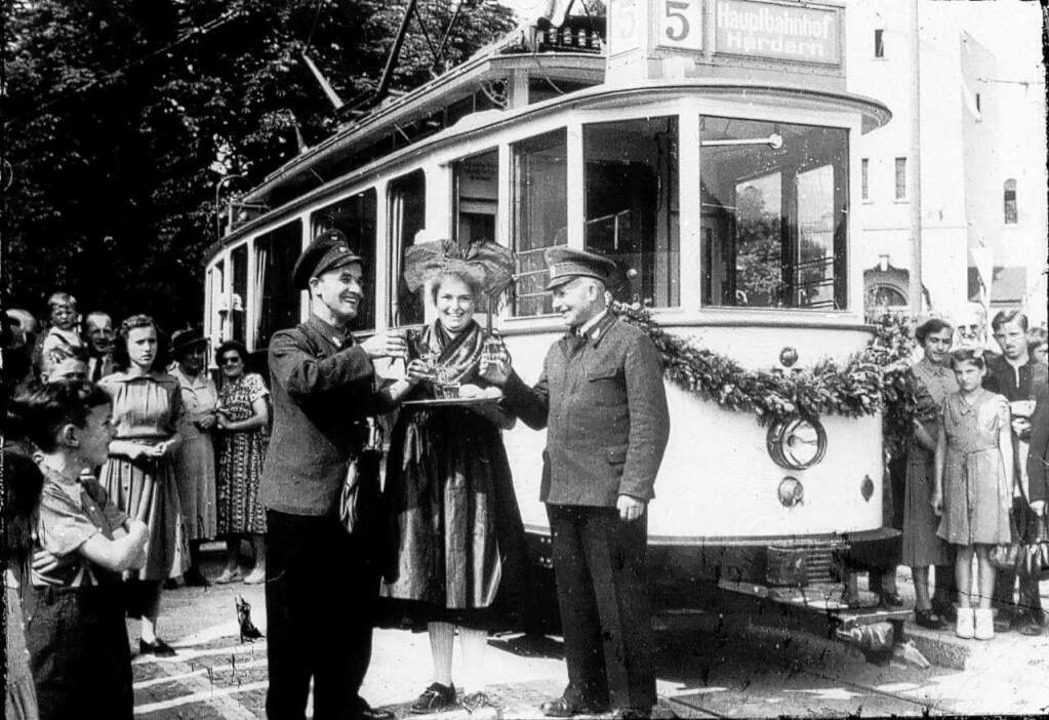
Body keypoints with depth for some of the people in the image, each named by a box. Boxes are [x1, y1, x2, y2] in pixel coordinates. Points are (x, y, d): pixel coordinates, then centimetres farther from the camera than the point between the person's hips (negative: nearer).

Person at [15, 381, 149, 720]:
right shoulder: (43, 497, -21)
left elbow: (137, 558, 0)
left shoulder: (91, 488, 6)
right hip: (65, 625, -8)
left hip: (107, 617, 8)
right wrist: (139, 530, -8)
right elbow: (119, 558, -29)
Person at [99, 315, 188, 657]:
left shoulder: (170, 385, 6)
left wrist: (170, 445, -8)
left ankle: (148, 633, 14)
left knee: (156, 551, 5)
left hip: (158, 473, 3)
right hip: (121, 472, -3)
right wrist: (127, 448, -14)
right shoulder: (109, 385, -1)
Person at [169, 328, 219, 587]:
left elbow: (218, 412, 21)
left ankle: (193, 568, 14)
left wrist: (213, 419, 0)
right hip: (176, 451, -6)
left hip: (203, 452, 6)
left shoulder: (207, 381, 16)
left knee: (200, 507, 7)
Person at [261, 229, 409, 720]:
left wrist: (393, 393, 8)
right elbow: (302, 379, -25)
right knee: (296, 620, 1)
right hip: (300, 501, -6)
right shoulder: (289, 342, -3)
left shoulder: (354, 352, 16)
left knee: (351, 614, 11)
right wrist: (365, 354, -23)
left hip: (350, 499, 6)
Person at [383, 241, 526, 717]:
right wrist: (407, 384, -10)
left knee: (471, 577, -3)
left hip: (472, 470, -3)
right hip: (421, 469, 3)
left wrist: (480, 401, -19)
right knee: (430, 578, 6)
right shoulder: (416, 347, 8)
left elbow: (508, 419, -1)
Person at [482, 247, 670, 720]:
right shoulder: (558, 352, 18)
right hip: (562, 494, 7)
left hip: (610, 497, -7)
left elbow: (650, 424, -10)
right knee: (574, 597, 14)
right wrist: (508, 383, -1)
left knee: (619, 600, -1)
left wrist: (635, 489, -17)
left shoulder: (631, 343, -5)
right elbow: (539, 415, 16)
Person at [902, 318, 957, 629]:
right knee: (923, 528, -2)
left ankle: (944, 598, 19)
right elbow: (913, 423, -10)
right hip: (923, 461, -6)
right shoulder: (913, 375, -5)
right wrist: (939, 451, -15)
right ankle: (923, 604, 2)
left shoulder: (952, 376, 13)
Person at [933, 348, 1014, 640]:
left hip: (988, 476, -2)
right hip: (956, 476, 2)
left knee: (984, 547, -2)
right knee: (962, 548, 5)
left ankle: (984, 613, 3)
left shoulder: (997, 403, 1)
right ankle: (964, 611, 10)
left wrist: (1008, 487, -1)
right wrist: (938, 488, 9)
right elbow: (941, 447, 11)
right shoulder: (949, 404, 7)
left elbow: (1006, 447, 3)